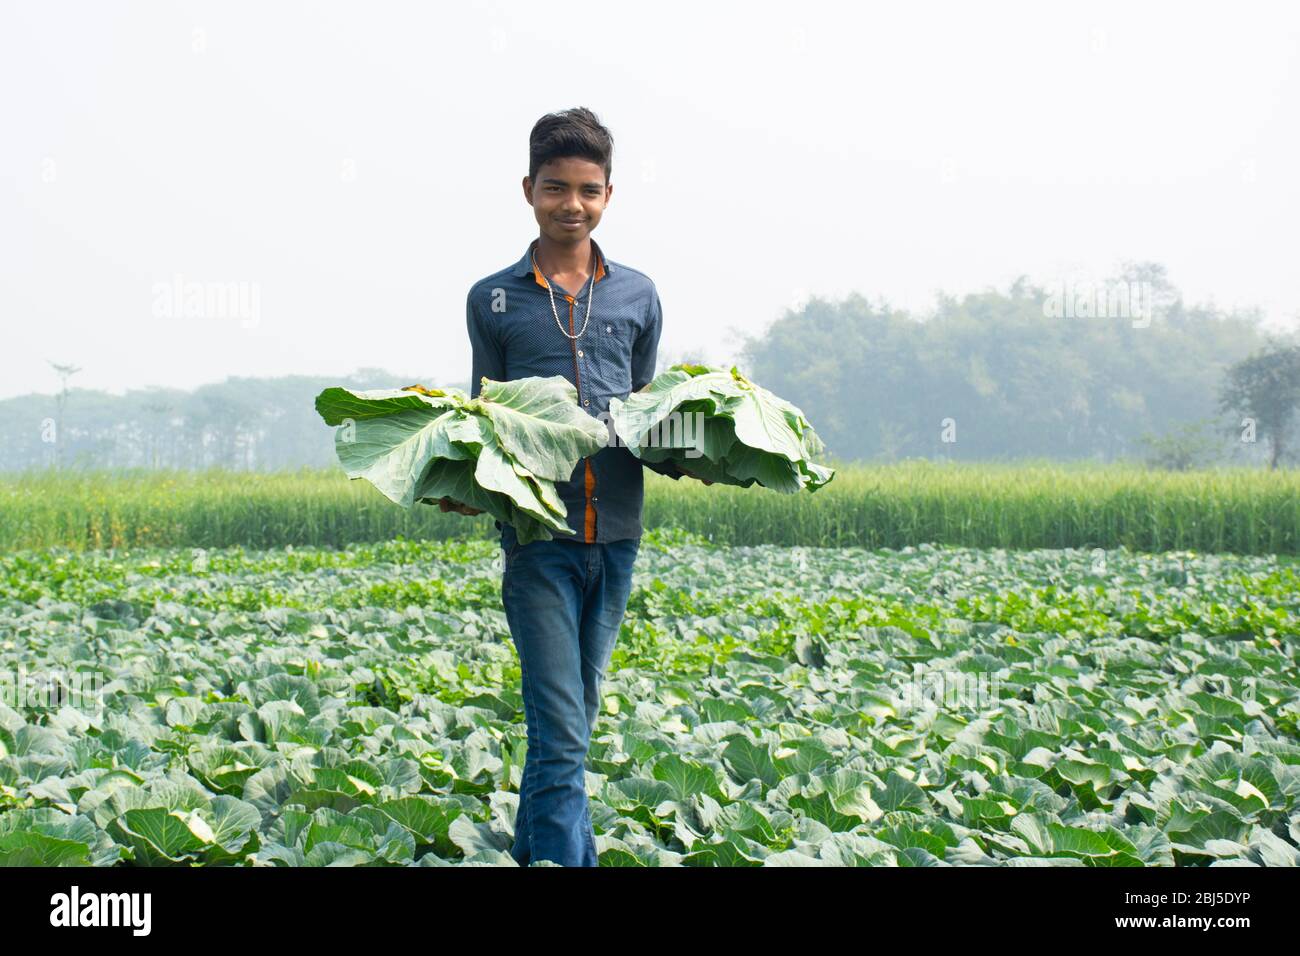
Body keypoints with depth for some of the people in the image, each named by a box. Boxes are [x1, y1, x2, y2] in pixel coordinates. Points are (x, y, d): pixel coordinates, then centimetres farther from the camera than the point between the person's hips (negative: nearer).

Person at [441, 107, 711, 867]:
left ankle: (533, 849, 28)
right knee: (560, 733, -10)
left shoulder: (638, 297, 10)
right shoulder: (492, 300, 5)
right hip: (538, 531, -3)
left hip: (616, 532, 3)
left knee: (575, 716, 13)